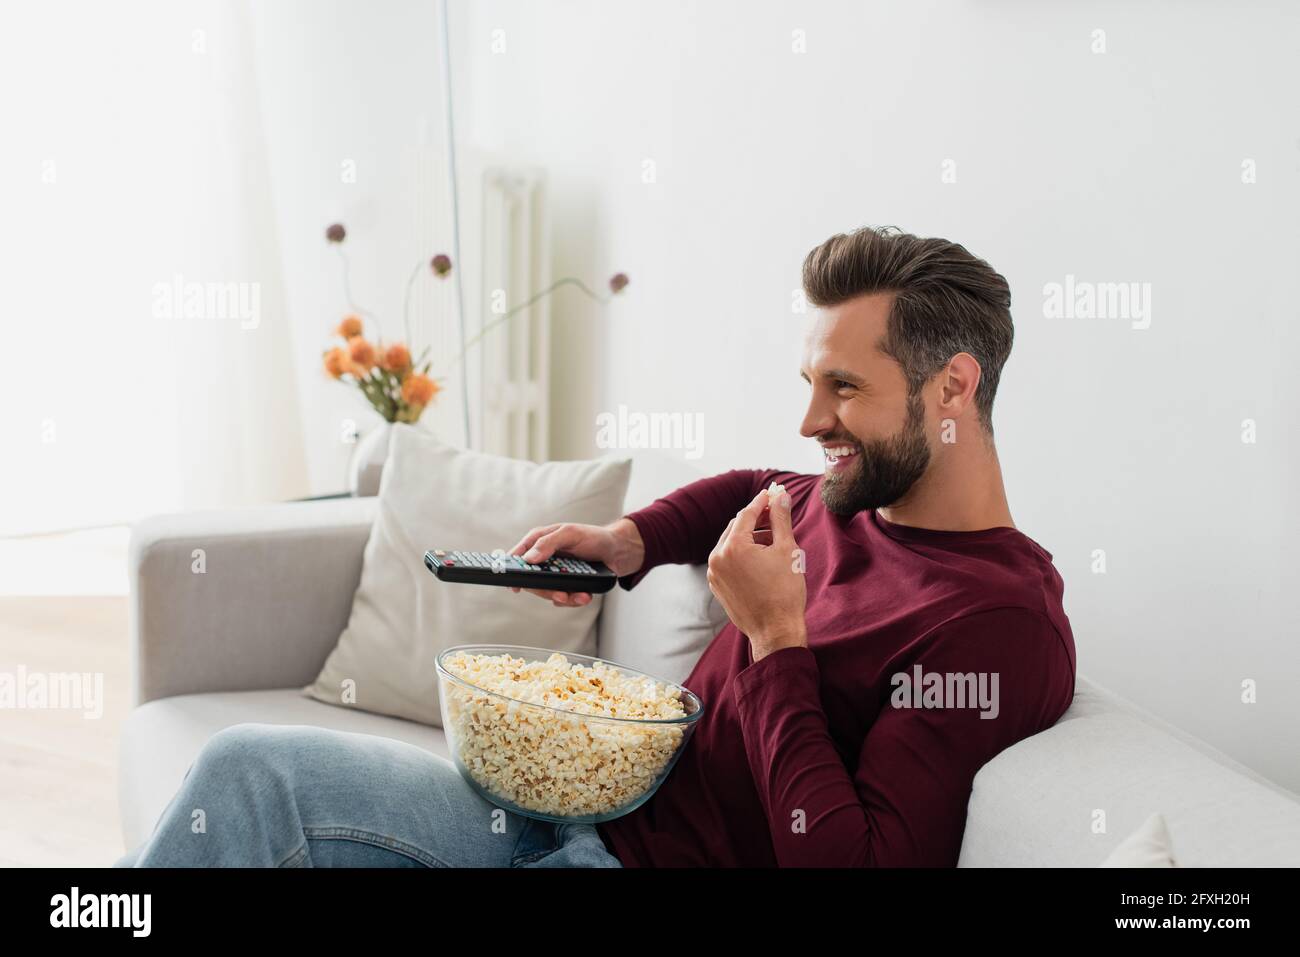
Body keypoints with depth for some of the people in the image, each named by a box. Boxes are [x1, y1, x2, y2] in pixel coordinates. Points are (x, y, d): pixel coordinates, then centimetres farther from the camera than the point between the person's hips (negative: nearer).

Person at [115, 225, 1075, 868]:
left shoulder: (997, 624, -18)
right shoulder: (843, 503, 7)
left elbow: (850, 857, -24)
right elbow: (750, 491, 32)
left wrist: (774, 637, -20)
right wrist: (629, 540, 12)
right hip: (590, 801, 8)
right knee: (249, 768, -5)